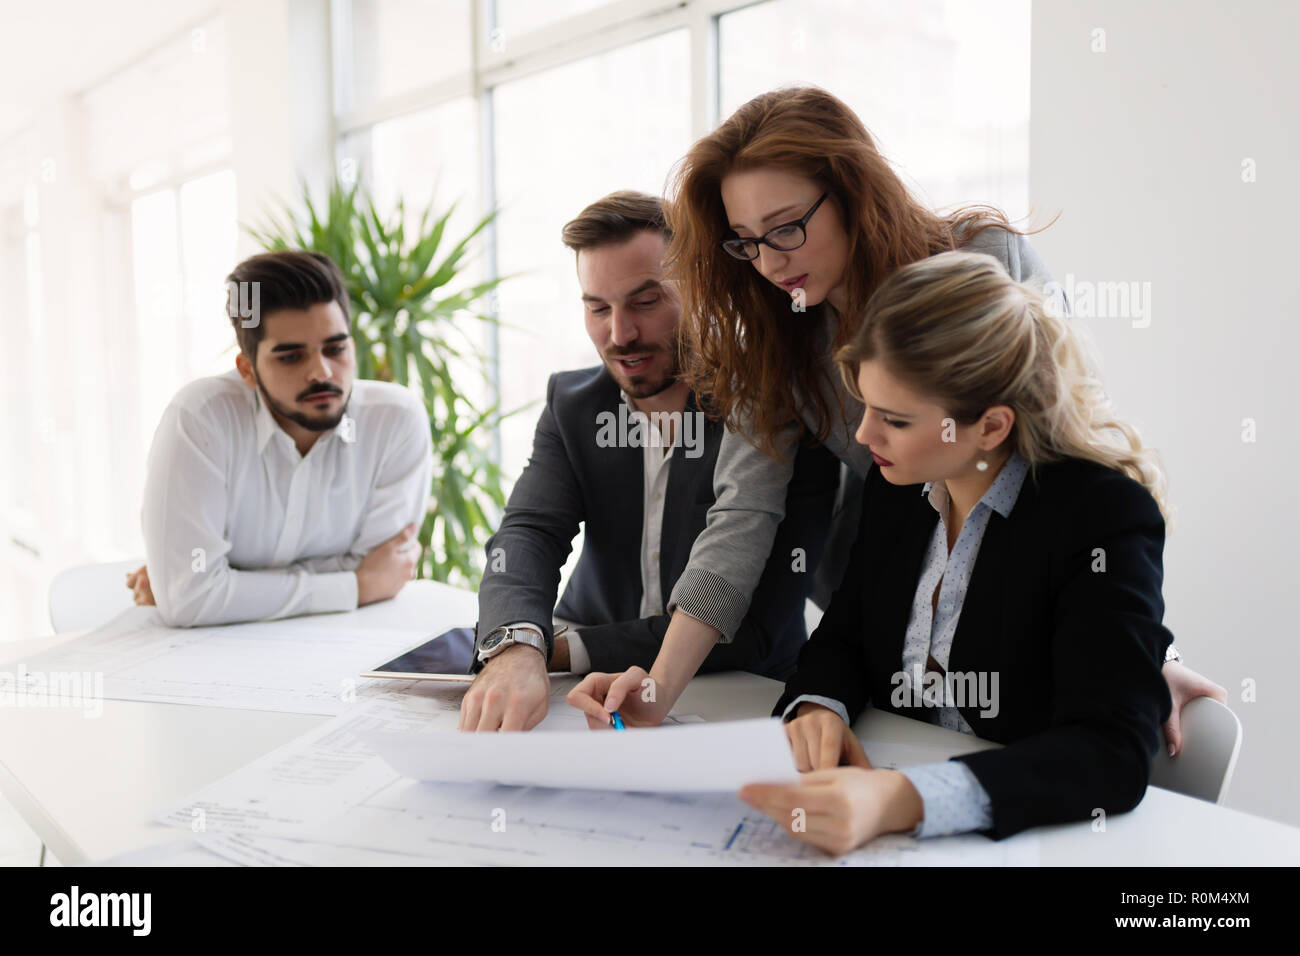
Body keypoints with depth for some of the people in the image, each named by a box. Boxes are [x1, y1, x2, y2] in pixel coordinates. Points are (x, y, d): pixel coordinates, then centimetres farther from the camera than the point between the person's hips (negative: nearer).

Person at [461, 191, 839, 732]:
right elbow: (529, 533, -12)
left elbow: (755, 625, -18)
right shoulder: (571, 403, 2)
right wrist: (516, 649, -34)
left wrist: (567, 651, -23)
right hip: (592, 689, 4)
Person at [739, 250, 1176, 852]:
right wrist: (819, 707, -14)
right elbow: (843, 634, 11)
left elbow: (1113, 752, -25)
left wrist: (902, 801, -39)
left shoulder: (1106, 515, -17)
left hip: (1029, 833, -5)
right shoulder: (894, 487, 1)